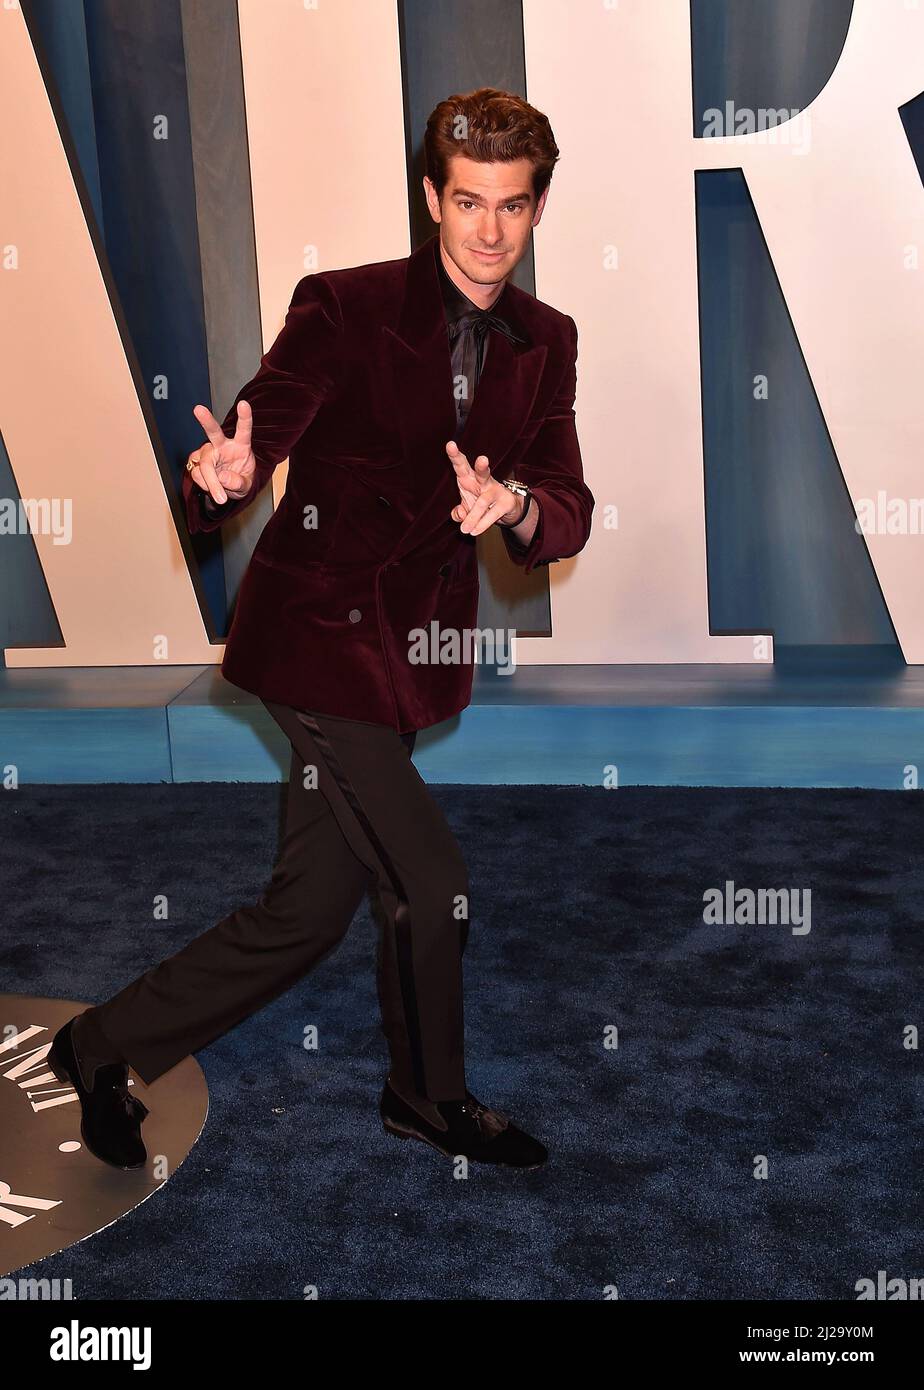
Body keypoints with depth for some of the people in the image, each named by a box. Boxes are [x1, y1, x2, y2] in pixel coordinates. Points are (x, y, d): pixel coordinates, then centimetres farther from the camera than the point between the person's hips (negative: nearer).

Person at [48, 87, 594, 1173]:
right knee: (430, 886, -3)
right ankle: (432, 1100, 27)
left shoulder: (544, 341, 5)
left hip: (407, 652, 7)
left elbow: (567, 513, -3)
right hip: (319, 634, -6)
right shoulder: (346, 307, -11)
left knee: (307, 916, 12)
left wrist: (515, 509, -26)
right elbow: (262, 427, -19)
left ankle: (105, 1046, 31)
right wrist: (225, 474, -43)